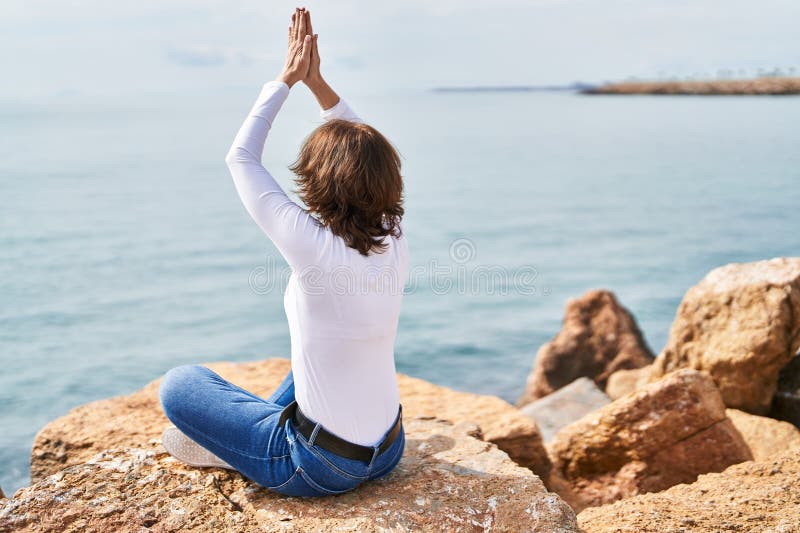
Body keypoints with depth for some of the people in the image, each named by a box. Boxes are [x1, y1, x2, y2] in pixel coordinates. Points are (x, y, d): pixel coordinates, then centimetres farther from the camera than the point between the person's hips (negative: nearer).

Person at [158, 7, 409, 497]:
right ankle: (273, 420, 35)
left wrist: (286, 79, -3)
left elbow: (241, 158, -12)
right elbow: (368, 157, 6)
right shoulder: (396, 243, -10)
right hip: (389, 453, 6)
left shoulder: (315, 248, -26)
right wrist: (318, 83, 3)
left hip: (322, 468, -6)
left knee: (178, 384, 7)